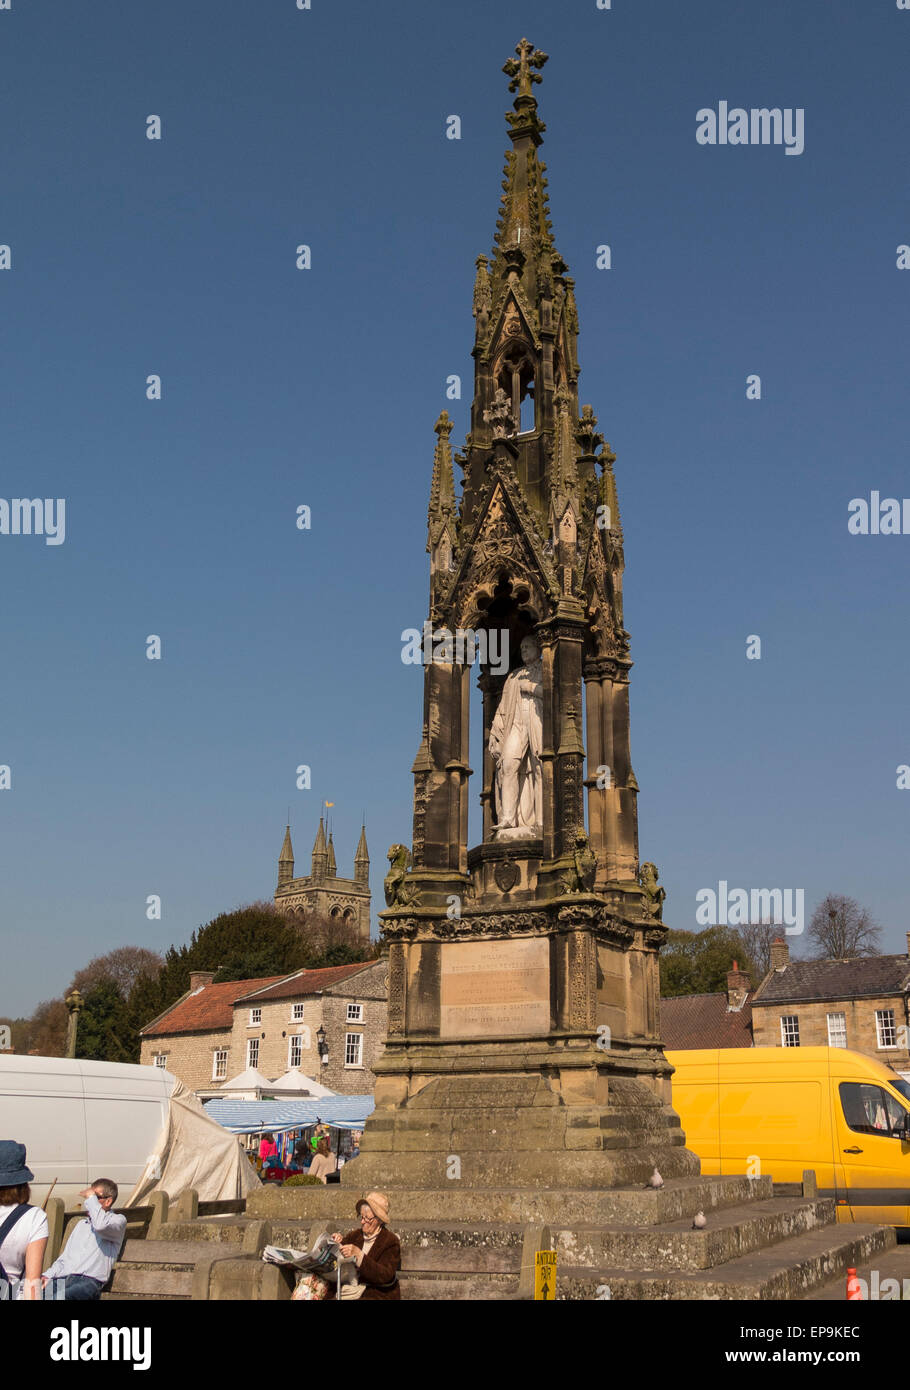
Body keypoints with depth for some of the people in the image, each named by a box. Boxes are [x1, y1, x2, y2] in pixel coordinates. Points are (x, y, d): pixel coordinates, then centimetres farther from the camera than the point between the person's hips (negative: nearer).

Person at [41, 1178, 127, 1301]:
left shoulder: (118, 1221, 9)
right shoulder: (82, 1224, 33)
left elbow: (101, 1225, -17)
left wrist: (91, 1198, -3)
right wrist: (48, 1276, 9)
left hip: (89, 1281, -6)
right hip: (62, 1279, 6)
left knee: (56, 1297, -37)